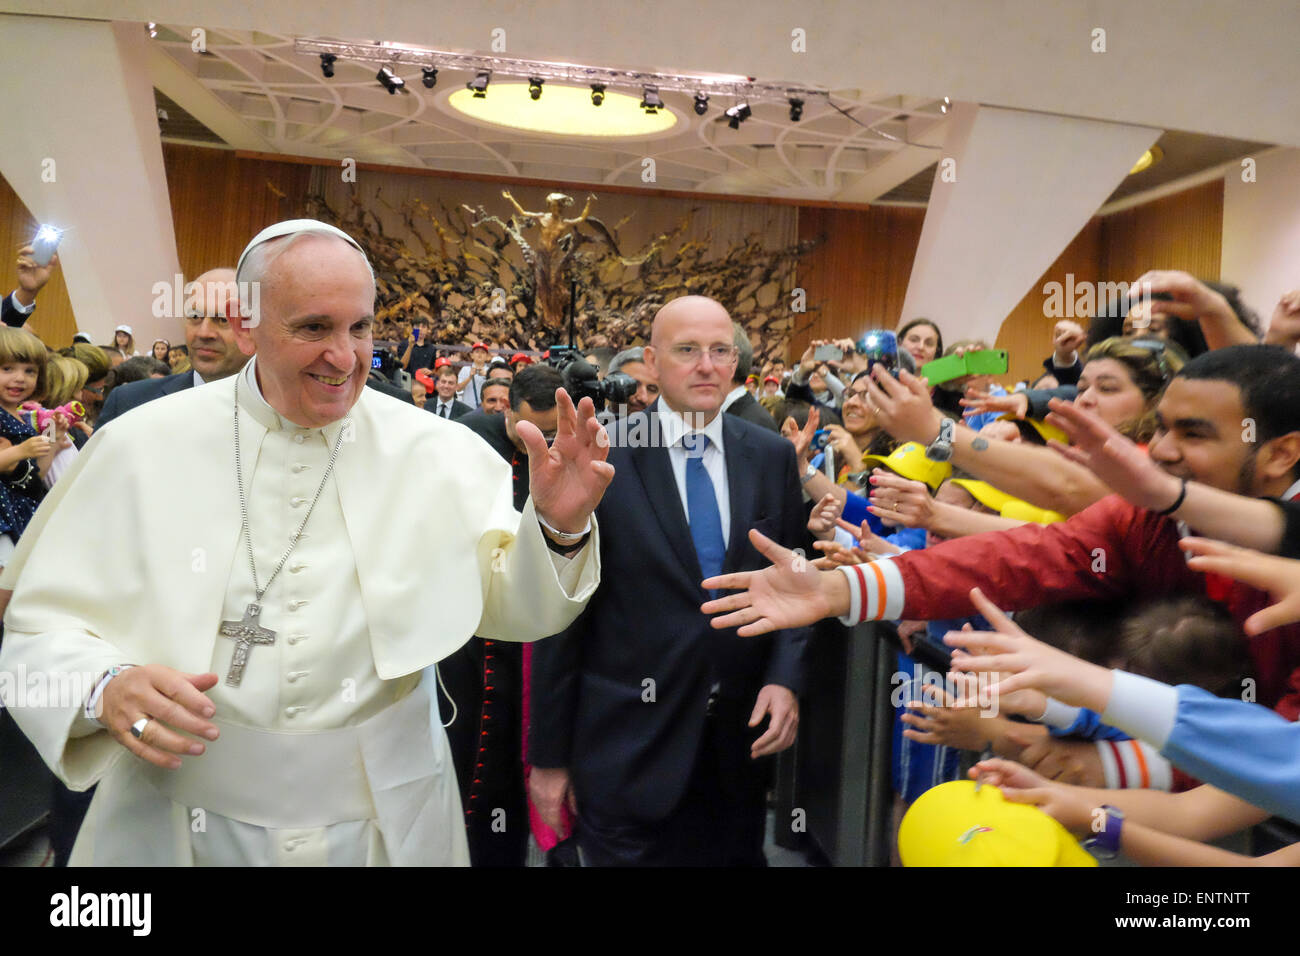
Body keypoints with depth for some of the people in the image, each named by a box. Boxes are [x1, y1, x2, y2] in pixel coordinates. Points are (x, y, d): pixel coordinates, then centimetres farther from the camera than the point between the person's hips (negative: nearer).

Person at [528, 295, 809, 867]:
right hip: (627, 749, -4)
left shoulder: (773, 457, 1)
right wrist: (548, 753, -4)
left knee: (738, 855, 21)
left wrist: (786, 678, -8)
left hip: (741, 741, 4)